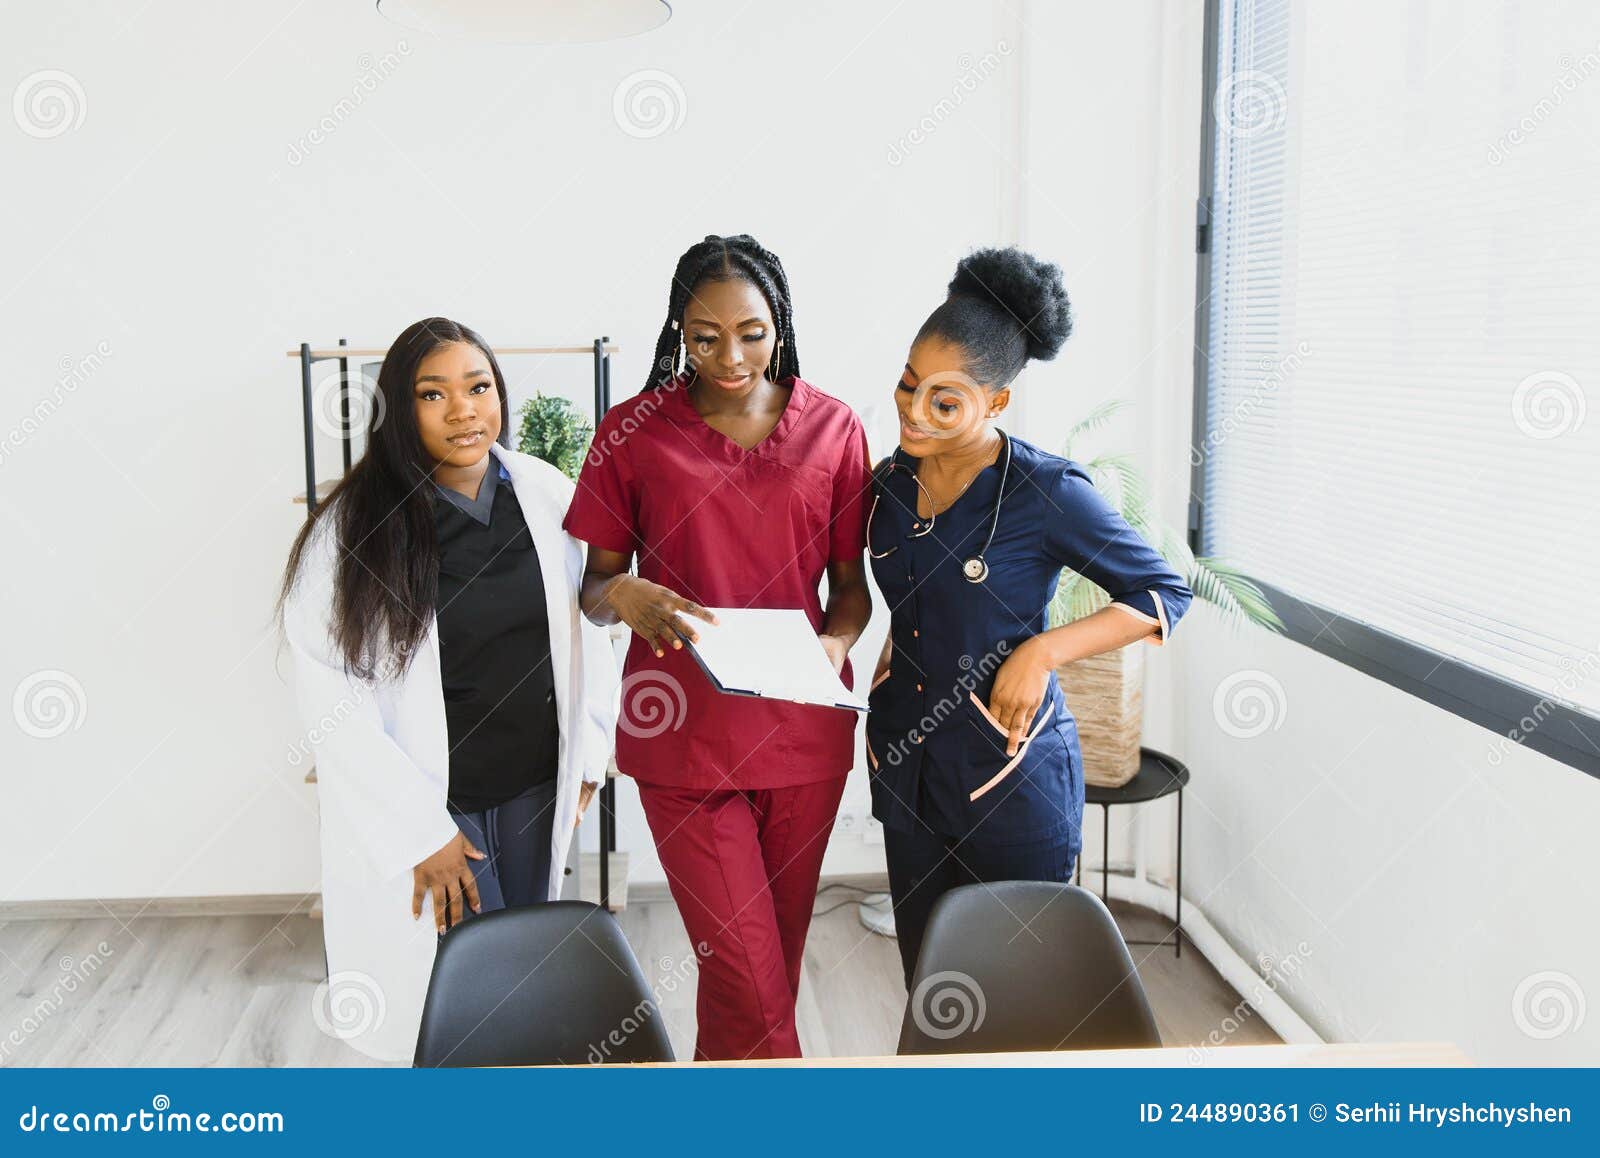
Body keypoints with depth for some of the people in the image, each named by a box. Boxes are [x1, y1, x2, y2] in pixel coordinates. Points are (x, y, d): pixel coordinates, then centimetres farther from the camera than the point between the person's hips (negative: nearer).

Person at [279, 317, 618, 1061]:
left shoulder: (548, 496, -4)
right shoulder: (354, 529, -15)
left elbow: (591, 628, 8)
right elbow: (330, 699, -13)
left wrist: (587, 755, 8)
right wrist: (422, 831, -14)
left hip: (535, 789, 4)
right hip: (428, 802, -4)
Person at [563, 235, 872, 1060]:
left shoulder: (833, 429, 3)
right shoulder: (633, 432, -2)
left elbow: (853, 583, 8)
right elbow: (592, 584, 3)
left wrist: (836, 641, -13)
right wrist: (623, 596, -20)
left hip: (802, 732, 3)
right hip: (684, 733, -2)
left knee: (777, 952, 15)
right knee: (746, 971, -5)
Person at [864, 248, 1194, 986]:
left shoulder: (1047, 493, -15)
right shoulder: (891, 481, 3)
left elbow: (1164, 595, -9)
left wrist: (1042, 652, -18)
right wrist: (892, 659, 8)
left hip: (1012, 774, -5)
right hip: (908, 771, 5)